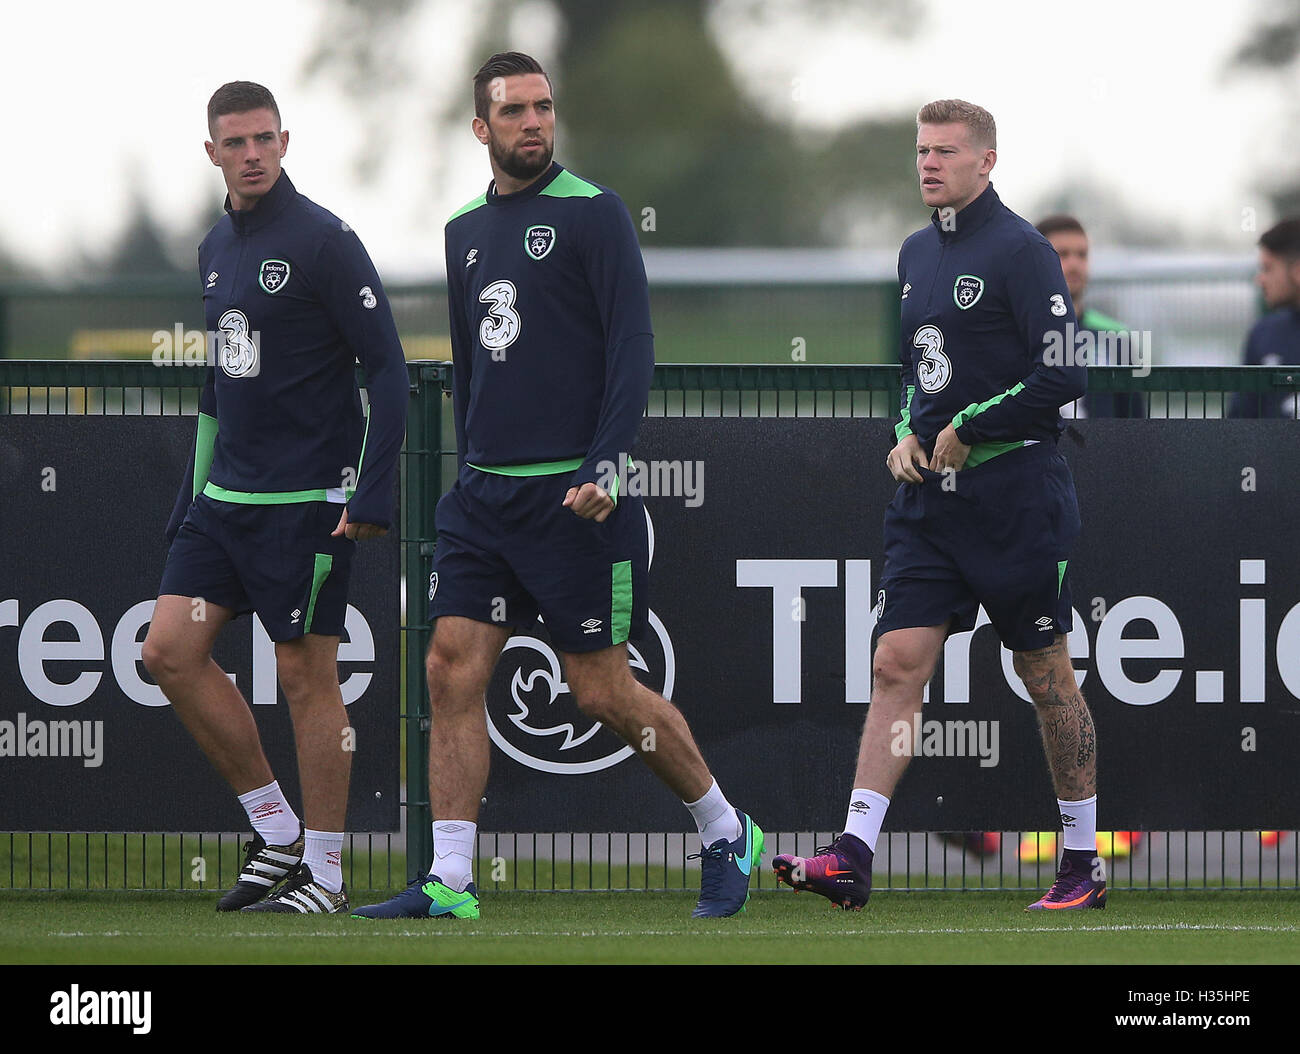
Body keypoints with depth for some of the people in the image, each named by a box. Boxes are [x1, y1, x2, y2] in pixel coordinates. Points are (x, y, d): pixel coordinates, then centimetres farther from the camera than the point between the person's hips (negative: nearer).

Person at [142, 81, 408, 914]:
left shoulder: (324, 242, -10)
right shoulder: (217, 249, 12)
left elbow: (388, 368, -12)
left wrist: (373, 495, -18)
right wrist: (194, 487, 18)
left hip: (306, 500, -8)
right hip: (224, 495, 8)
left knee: (306, 675, -3)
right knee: (170, 651, 1)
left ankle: (324, 871, 5)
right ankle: (277, 832, 11)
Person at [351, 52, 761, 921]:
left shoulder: (592, 213, -6)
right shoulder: (466, 230, 14)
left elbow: (633, 350, -11)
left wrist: (605, 466, -20)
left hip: (575, 497, -6)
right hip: (486, 492, 6)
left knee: (604, 692, -2)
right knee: (453, 669, -4)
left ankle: (726, 833, 17)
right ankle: (448, 881, -3)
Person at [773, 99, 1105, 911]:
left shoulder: (1020, 250, -10)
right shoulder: (918, 253, 14)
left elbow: (1064, 375, -16)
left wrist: (967, 431, -12)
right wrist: (908, 435, 8)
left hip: (1017, 494, -7)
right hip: (931, 500, 7)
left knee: (1047, 676, 2)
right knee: (897, 663, -4)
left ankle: (1085, 865, 14)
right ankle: (853, 859, -11)